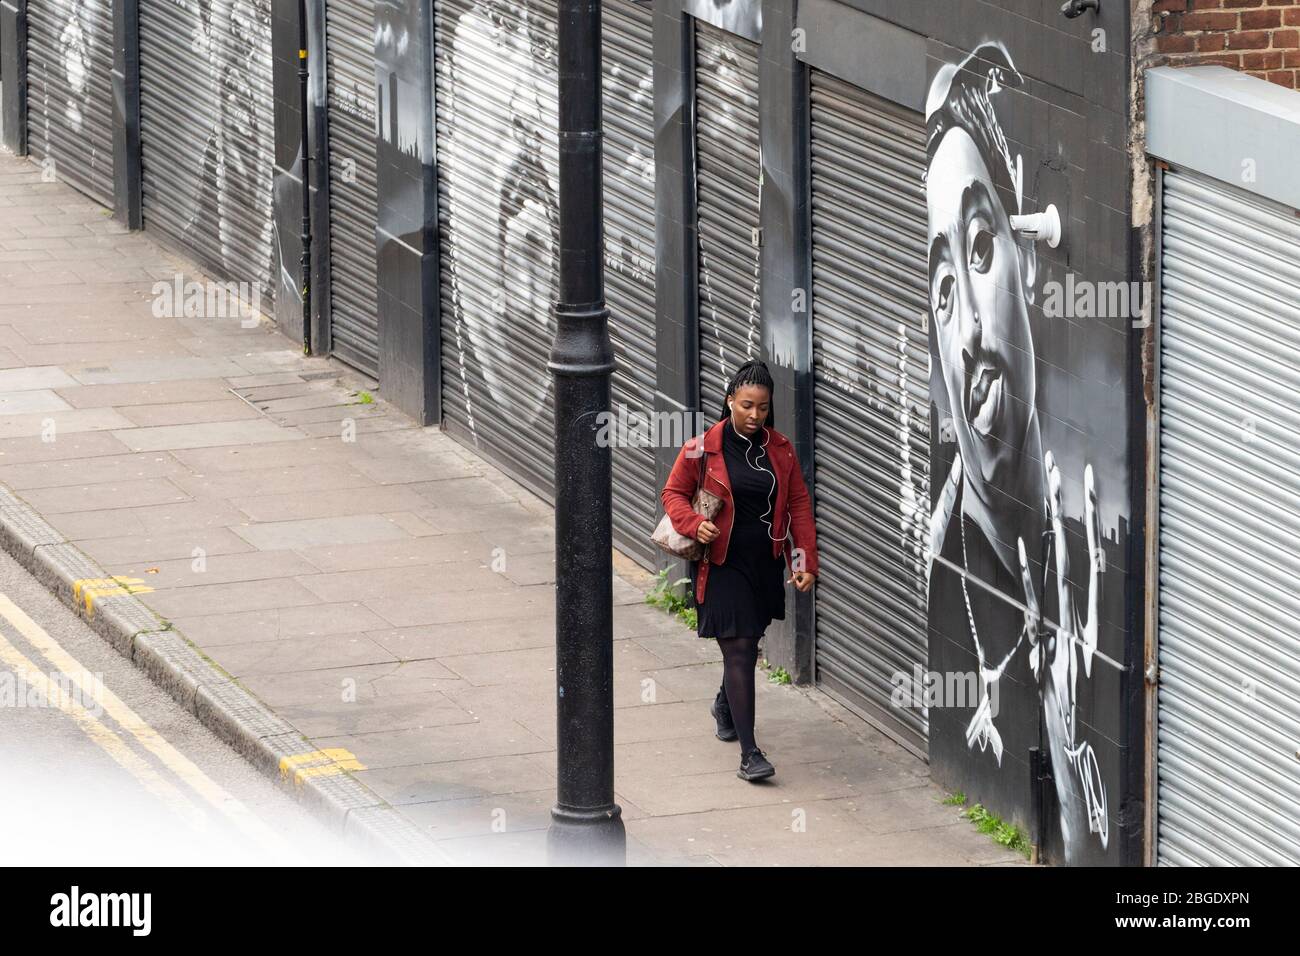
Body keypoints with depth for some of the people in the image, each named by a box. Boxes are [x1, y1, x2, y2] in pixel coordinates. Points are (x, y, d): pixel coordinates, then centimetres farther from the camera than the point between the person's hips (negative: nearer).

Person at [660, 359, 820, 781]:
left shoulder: (780, 449, 2)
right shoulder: (703, 449, -9)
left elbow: (799, 504, 6)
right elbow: (673, 492, 1)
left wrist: (806, 561, 0)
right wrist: (694, 524, -18)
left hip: (766, 564, 5)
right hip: (723, 566, -5)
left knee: (747, 643, 20)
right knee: (739, 650, -11)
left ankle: (725, 705, 52)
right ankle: (749, 753, -13)